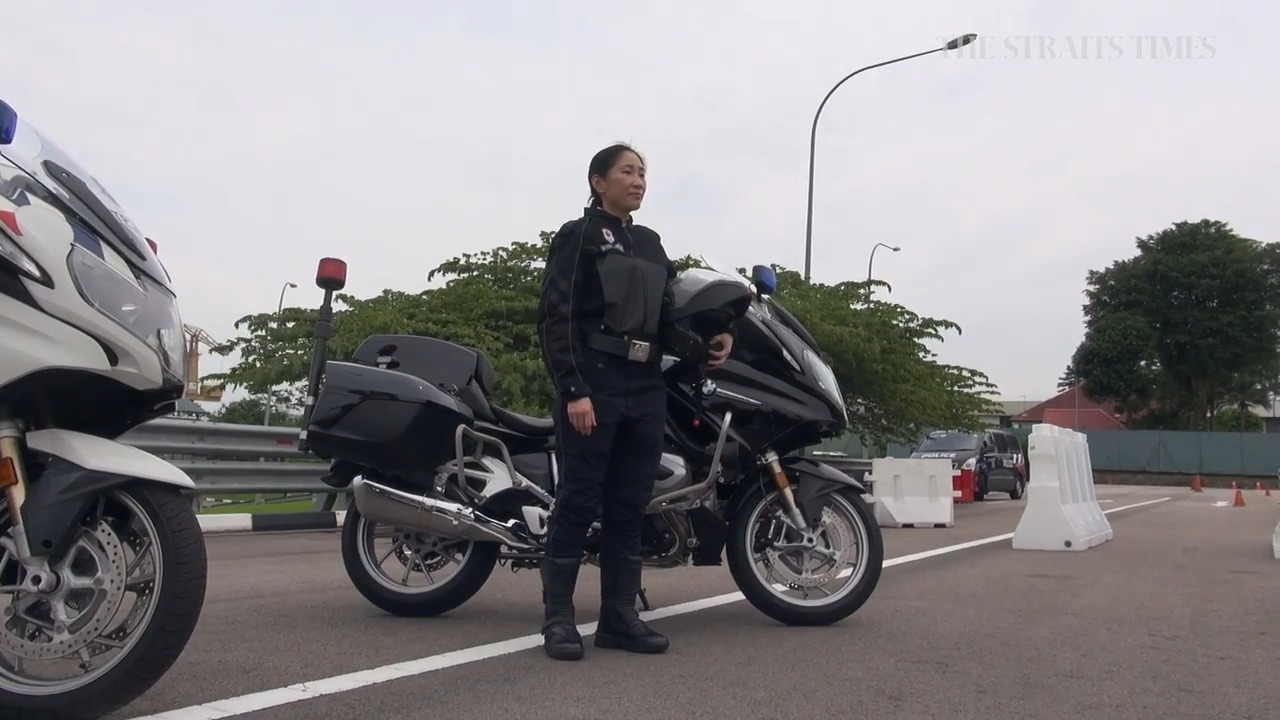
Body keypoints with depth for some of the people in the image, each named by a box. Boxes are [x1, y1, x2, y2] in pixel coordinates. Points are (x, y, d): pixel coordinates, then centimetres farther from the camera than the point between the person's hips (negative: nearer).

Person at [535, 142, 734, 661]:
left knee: (630, 506, 6)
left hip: (646, 386, 6)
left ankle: (619, 616, 12)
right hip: (593, 383, -6)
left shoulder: (650, 243, 21)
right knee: (579, 501, -5)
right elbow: (556, 318, -7)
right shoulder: (577, 235, 2)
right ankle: (558, 618, 2)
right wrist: (575, 389, -17)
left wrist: (716, 333, 6)